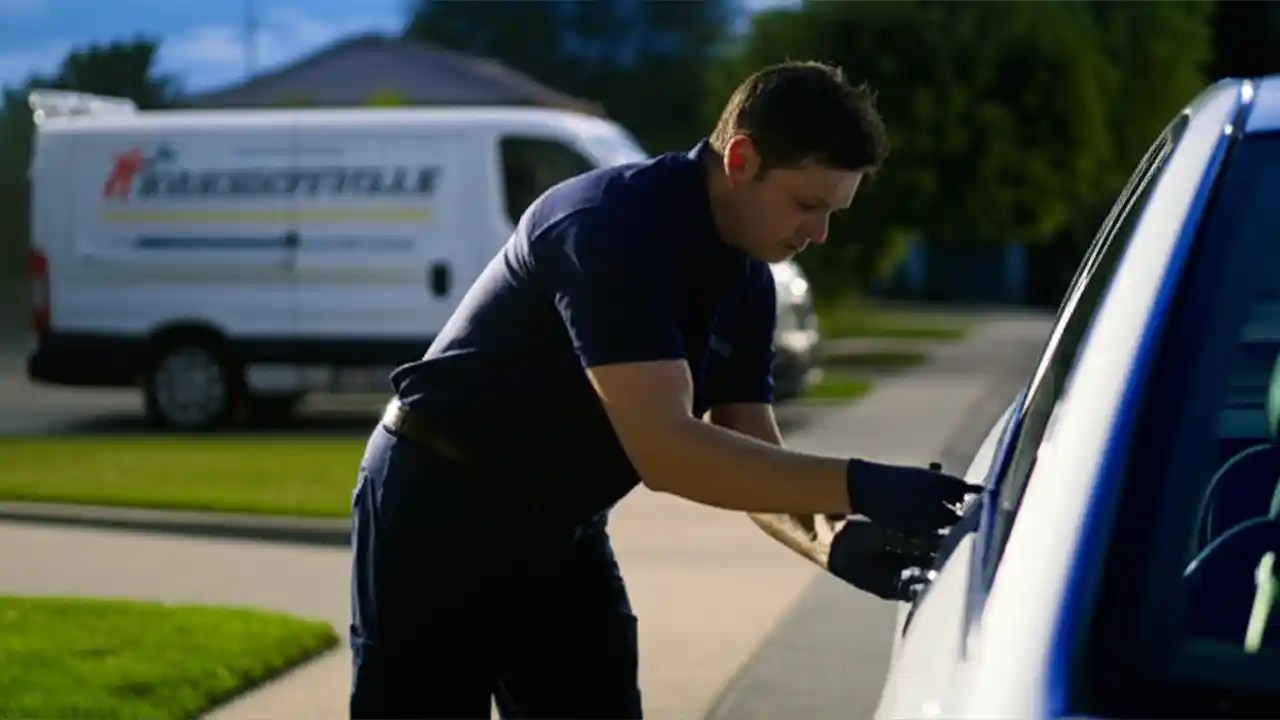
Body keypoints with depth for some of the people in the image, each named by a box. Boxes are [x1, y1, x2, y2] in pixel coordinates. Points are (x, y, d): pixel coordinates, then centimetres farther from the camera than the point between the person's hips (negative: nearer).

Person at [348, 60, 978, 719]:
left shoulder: (746, 281, 1)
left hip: (560, 529, 8)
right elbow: (663, 449, -34)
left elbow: (751, 459, 1)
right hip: (441, 515, -8)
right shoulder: (613, 224, -26)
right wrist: (863, 488, -38)